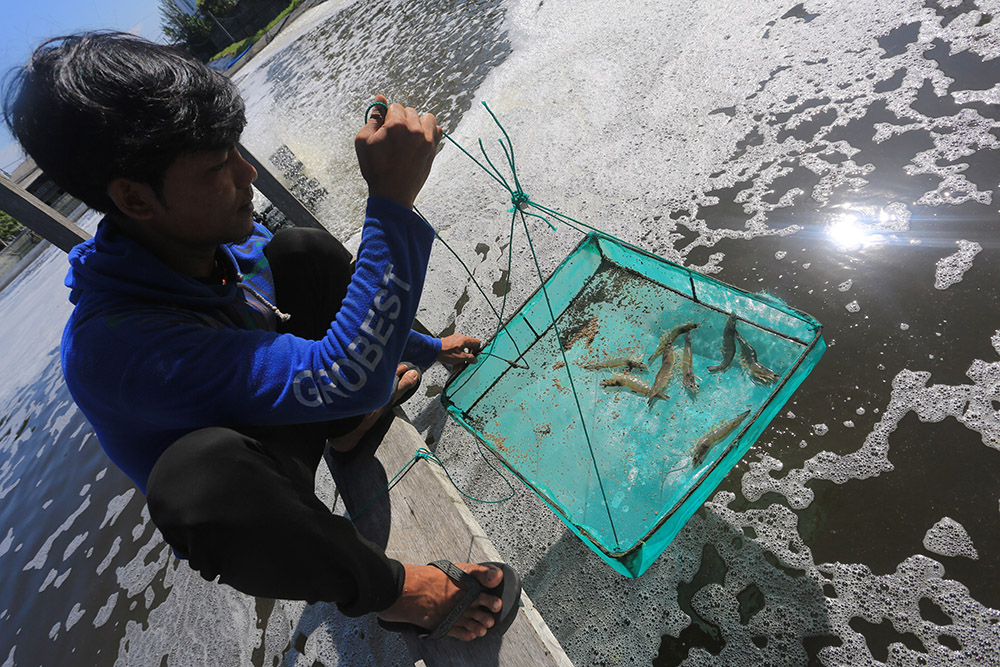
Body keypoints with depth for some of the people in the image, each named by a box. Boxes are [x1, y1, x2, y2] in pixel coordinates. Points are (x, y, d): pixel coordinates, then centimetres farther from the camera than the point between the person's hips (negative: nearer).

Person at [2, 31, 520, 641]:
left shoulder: (222, 239, -14)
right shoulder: (115, 344, -39)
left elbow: (344, 314, 2)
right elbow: (350, 377, -47)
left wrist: (426, 348, 11)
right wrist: (393, 202, -48)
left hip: (278, 402, 7)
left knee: (308, 251, -4)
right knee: (202, 470, -45)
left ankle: (347, 426, 8)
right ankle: (384, 590, -14)